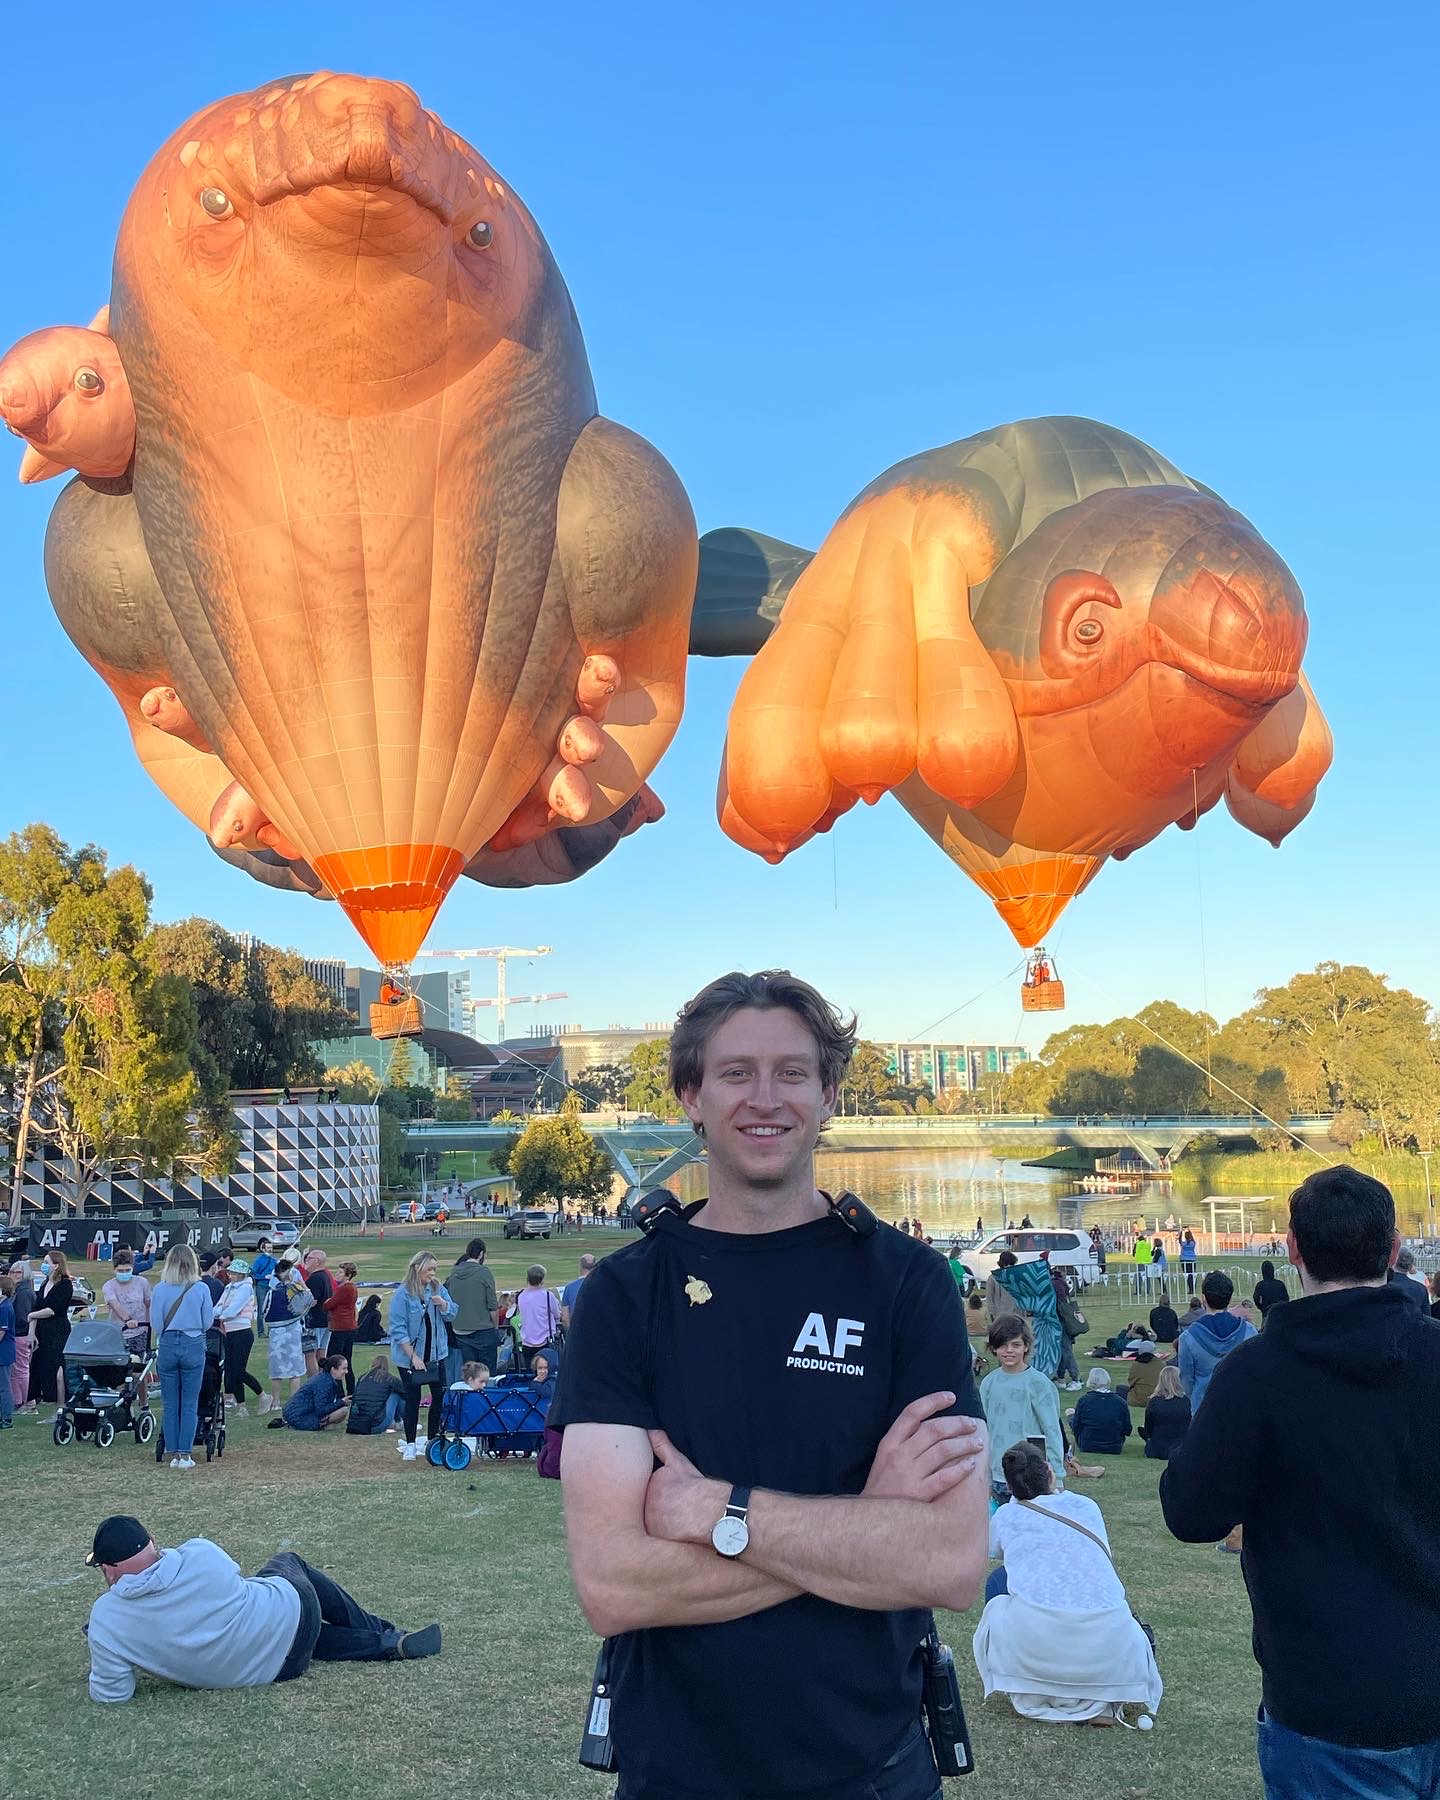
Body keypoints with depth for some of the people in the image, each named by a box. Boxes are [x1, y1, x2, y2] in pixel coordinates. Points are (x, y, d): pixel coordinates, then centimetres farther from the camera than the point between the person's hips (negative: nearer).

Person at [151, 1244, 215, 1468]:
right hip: (193, 1346, -1)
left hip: (167, 1346, 1)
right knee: (190, 1405, 5)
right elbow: (207, 1322, 0)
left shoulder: (160, 1289, -4)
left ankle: (174, 1454, 13)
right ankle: (185, 1454, 4)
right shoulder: (201, 1289, -7)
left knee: (170, 1405, 10)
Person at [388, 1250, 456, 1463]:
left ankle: (432, 1439, 18)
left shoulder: (438, 1288, 2)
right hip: (409, 1356, -4)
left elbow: (452, 1314, 6)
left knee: (440, 1395, 3)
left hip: (436, 1353, 4)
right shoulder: (403, 1293, -13)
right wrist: (413, 1356, -17)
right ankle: (410, 1444, 15)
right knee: (413, 1398, 3)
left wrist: (442, 1304, -17)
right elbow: (398, 1329, -14)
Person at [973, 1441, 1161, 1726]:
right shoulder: (1087, 1506, 21)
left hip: (1034, 1638, -1)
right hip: (1108, 1646, 1)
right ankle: (1098, 1701, 11)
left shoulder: (1005, 1515, 20)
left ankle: (1030, 1697, 22)